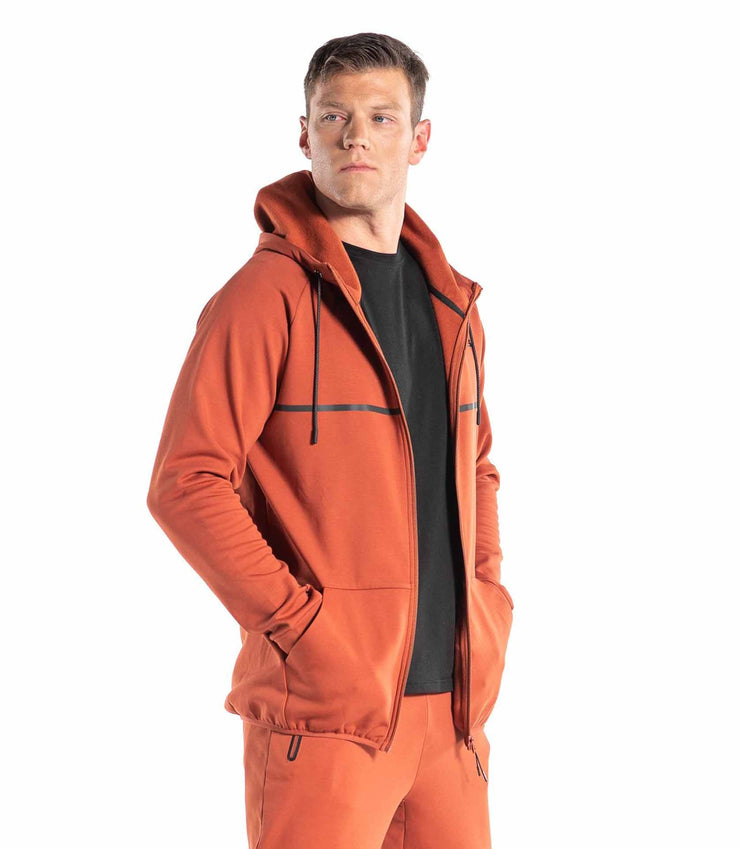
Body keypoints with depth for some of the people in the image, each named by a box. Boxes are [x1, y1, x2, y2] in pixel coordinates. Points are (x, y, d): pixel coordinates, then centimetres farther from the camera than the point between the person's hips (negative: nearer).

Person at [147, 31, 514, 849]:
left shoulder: (452, 304, 12)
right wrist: (300, 627, -16)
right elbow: (185, 484, -13)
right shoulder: (267, 296, -9)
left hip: (453, 703, 7)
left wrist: (489, 603, 10)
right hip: (322, 708, -6)